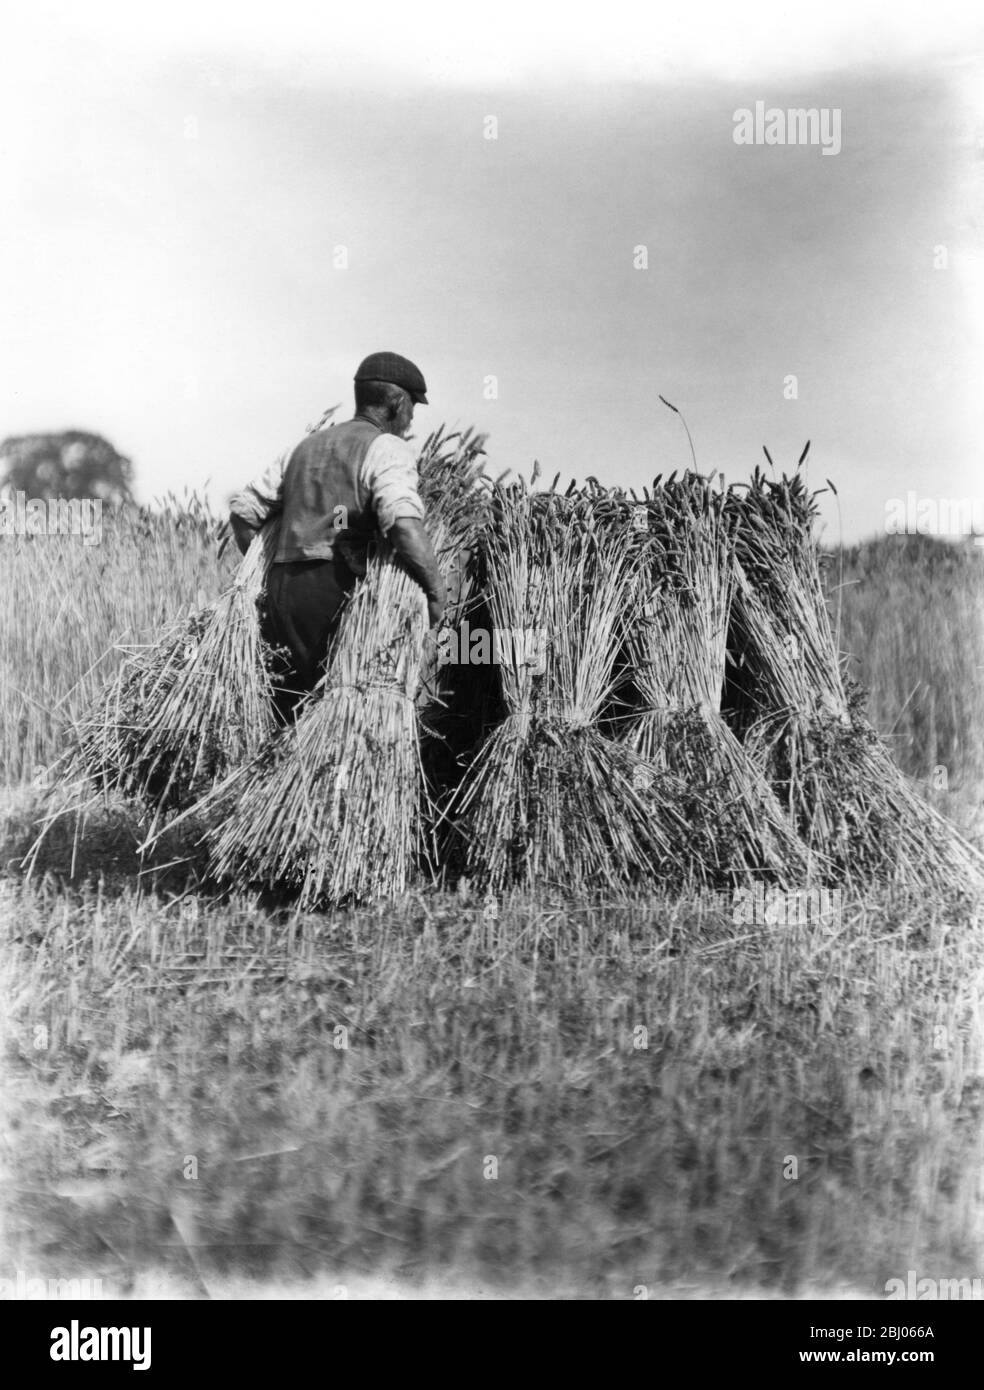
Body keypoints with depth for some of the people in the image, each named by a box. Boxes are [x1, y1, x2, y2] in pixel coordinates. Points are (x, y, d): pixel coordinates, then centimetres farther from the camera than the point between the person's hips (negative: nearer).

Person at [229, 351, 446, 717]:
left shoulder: (306, 446, 25)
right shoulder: (387, 448, 1)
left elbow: (244, 509, 22)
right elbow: (403, 522, -18)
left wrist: (262, 573, 29)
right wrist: (436, 591, -8)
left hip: (281, 591, 7)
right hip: (335, 590, -7)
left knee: (292, 713, 9)